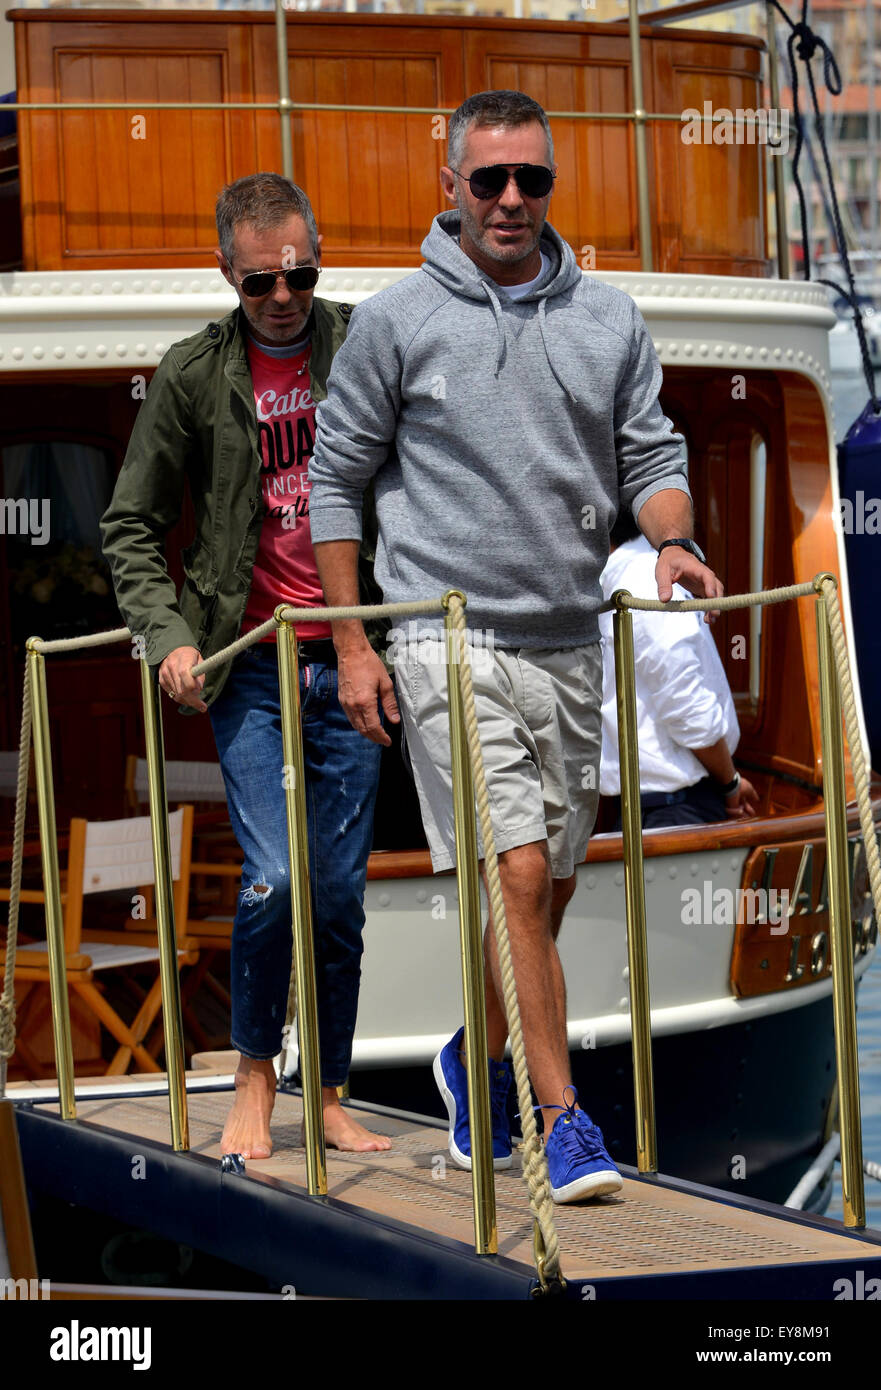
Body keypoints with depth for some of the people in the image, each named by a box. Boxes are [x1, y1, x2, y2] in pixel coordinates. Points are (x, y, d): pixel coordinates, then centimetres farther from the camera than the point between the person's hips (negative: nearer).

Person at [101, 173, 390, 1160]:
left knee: (341, 892, 4)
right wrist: (168, 633, -8)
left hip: (351, 660, 1)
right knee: (274, 879, -12)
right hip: (249, 665, -1)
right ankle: (253, 1078, 10)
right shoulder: (193, 375, 0)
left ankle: (329, 1101, 17)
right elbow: (130, 526, 5)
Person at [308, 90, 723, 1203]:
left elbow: (652, 453, 12)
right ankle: (562, 1120, -10)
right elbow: (335, 481, 4)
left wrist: (671, 540, -10)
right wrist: (351, 644, -1)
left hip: (576, 642, 4)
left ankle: (480, 1062, 35)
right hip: (453, 640, -4)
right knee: (519, 873, -15)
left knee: (551, 887, 12)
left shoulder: (609, 320, 8)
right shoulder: (396, 321, -1)